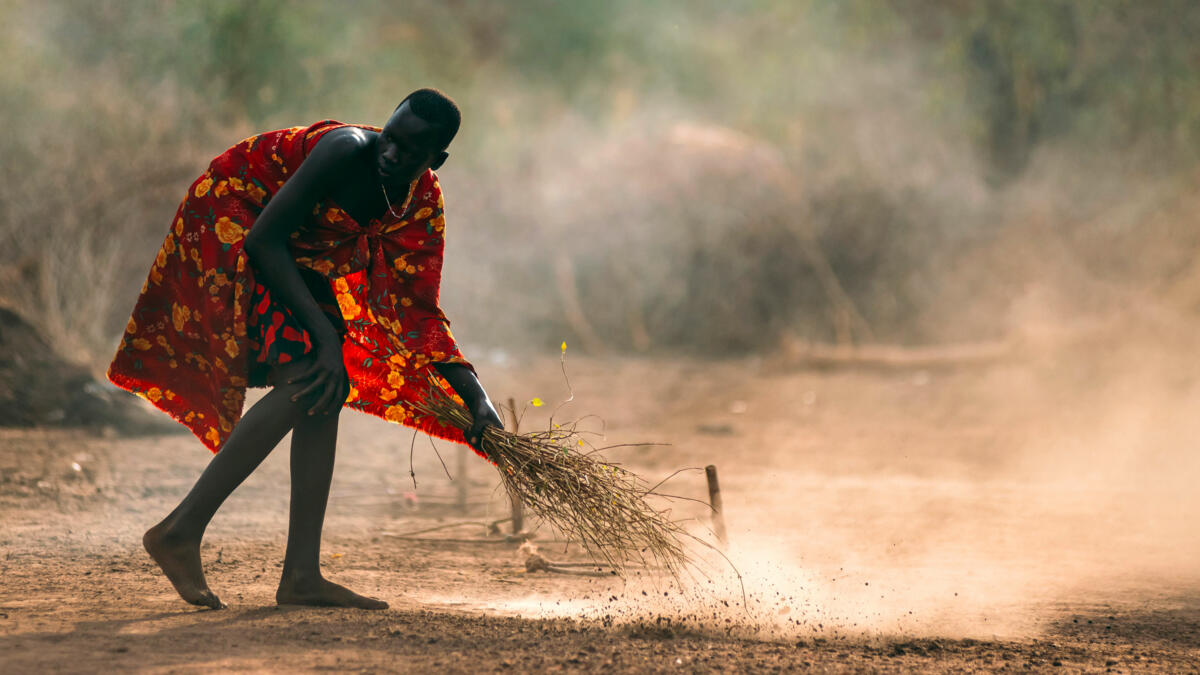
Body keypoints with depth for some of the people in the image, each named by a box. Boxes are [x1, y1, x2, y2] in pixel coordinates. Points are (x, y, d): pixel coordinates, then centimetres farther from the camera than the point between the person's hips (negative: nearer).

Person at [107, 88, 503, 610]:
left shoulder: (423, 204, -6)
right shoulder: (346, 151, -29)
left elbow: (420, 311, 0)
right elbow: (263, 241, -28)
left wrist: (477, 398, -9)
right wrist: (324, 334, -28)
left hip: (295, 254, 8)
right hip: (227, 226, -8)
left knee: (332, 391, -2)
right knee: (308, 381, -21)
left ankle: (301, 574, -3)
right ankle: (181, 531, -19)